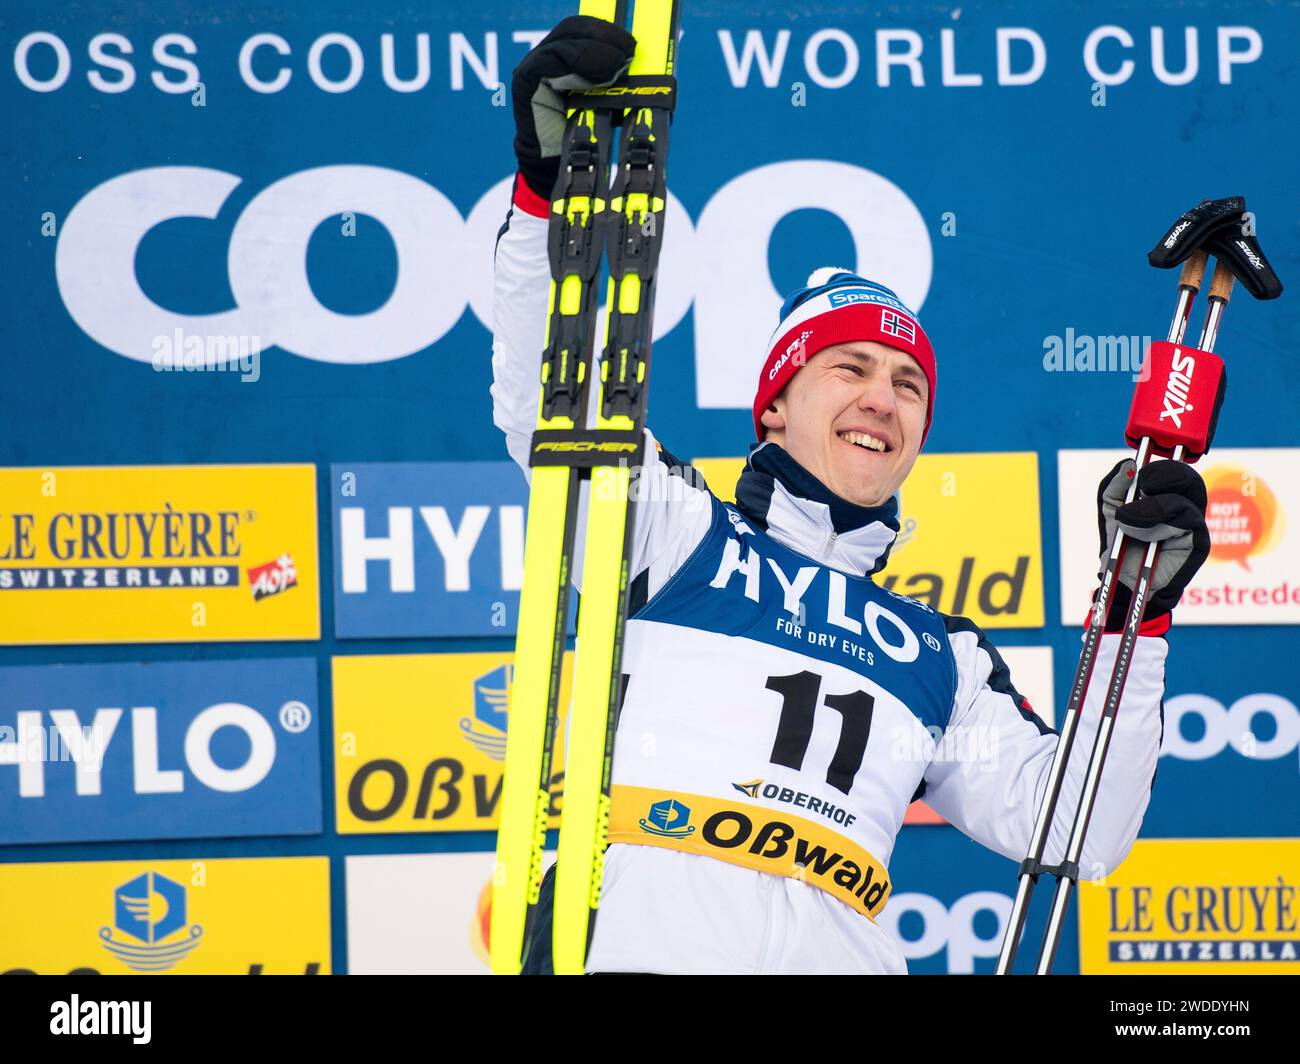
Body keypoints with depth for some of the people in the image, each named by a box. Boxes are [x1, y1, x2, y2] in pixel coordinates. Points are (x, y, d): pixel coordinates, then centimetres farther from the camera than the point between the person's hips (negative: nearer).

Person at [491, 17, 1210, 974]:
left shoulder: (944, 657, 28)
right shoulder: (677, 528, 20)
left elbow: (1078, 834, 20)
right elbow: (542, 398, 5)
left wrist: (1137, 616, 11)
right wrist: (549, 184, -7)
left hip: (836, 948, 3)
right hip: (629, 941, -3)